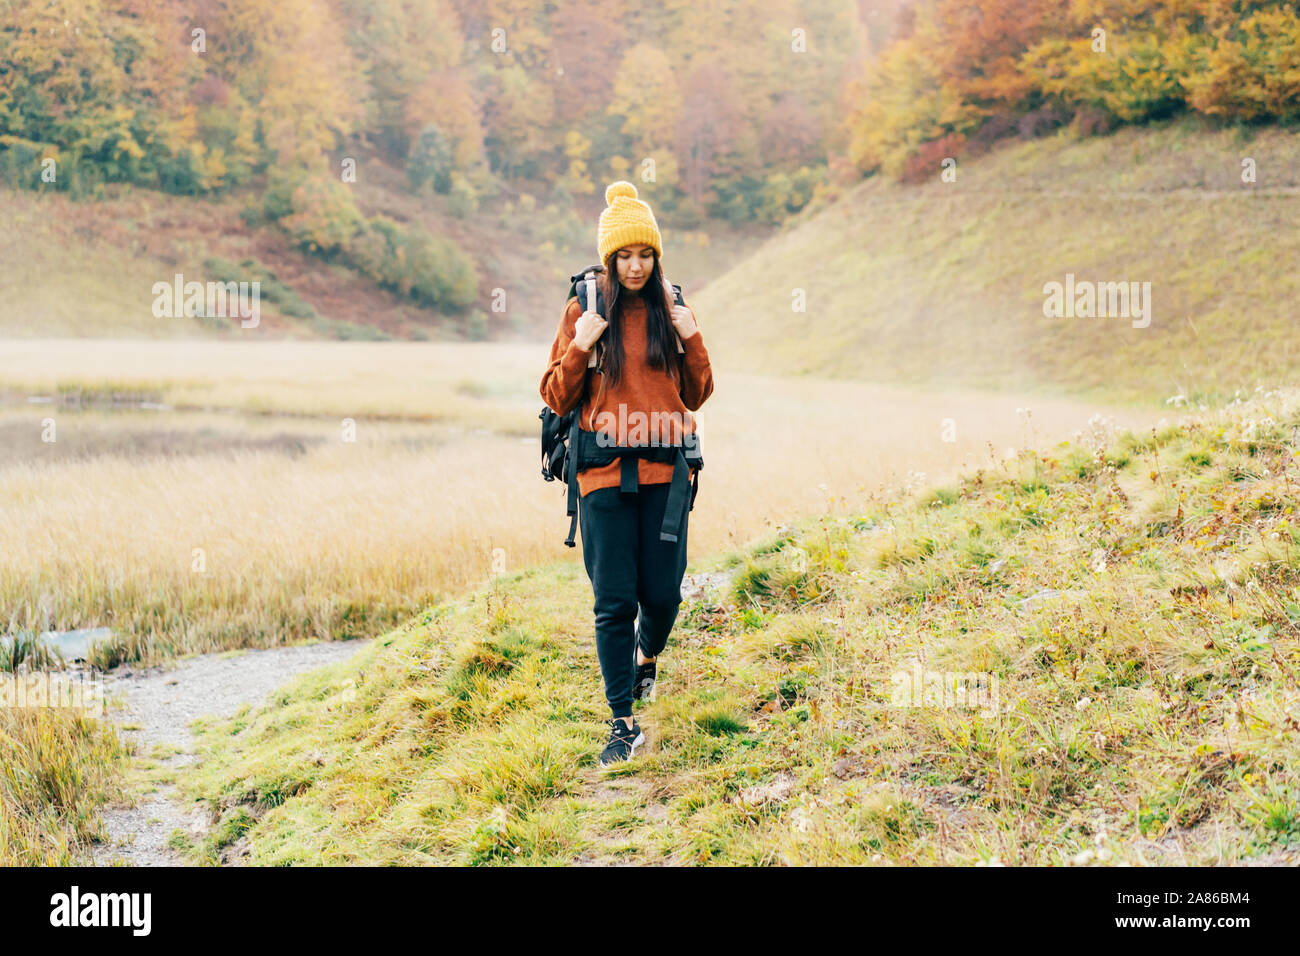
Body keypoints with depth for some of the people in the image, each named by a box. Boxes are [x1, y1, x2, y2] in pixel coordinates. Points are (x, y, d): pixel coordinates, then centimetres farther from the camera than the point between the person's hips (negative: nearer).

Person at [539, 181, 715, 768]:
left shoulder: (671, 309, 9)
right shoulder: (583, 310, 3)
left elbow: (697, 393, 12)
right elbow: (557, 398, 2)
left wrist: (691, 338, -3)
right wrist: (580, 348, -13)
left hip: (664, 471, 2)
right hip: (604, 473, -2)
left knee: (662, 593, 4)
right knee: (614, 601, -3)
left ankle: (647, 656, 39)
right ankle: (623, 724, 4)